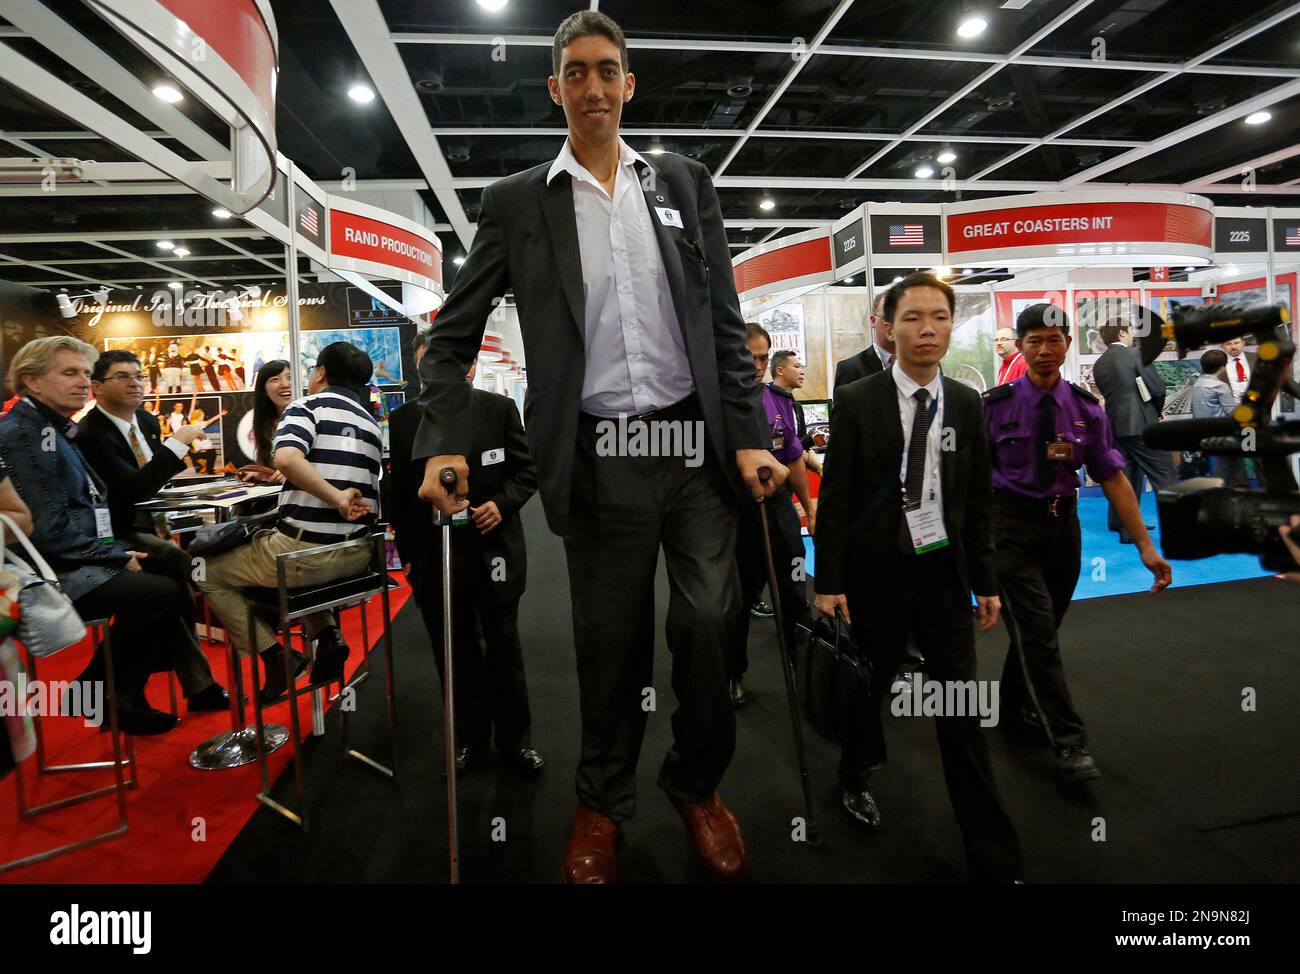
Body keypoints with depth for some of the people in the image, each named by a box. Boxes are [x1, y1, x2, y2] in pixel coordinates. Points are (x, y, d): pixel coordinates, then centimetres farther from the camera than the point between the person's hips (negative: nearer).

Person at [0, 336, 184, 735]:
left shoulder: (54, 431, 17)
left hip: (79, 563, 11)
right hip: (51, 574, -11)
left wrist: (122, 552, 5)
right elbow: (49, 530, -22)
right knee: (160, 593, -25)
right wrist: (118, 558, -15)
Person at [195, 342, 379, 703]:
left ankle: (275, 657, 8)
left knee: (208, 573, 16)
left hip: (307, 552, -7)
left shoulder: (309, 406, -6)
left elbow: (286, 459, -26)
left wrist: (337, 498, -22)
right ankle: (327, 636, 18)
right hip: (357, 554, 7)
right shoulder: (371, 423, 13)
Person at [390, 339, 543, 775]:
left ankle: (514, 738, 27)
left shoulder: (500, 409, -2)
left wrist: (503, 503, -16)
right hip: (435, 557, 2)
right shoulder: (402, 420, 4)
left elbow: (526, 470, 2)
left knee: (504, 648, 10)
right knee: (455, 653, 11)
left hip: (493, 551, -1)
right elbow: (400, 493, 7)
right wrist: (407, 554, 6)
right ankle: (471, 736, 29)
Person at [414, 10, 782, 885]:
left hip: (697, 443, 2)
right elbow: (453, 336, 6)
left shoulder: (685, 182, 11)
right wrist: (446, 445, -7)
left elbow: (725, 322, 7)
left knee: (708, 625, 3)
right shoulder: (516, 202, 7)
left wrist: (748, 436, -2)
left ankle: (699, 786, 29)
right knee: (610, 640, 8)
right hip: (596, 456, -1)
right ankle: (603, 805, 31)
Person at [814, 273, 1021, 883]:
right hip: (875, 572, -2)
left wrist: (986, 582, 7)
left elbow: (979, 501, 7)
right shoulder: (856, 402, -8)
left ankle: (994, 860, 18)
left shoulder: (967, 405, 3)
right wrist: (829, 582, -9)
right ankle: (856, 776, 45)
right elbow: (835, 499, -7)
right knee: (866, 687, 15)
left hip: (945, 571, 3)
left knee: (961, 712, 6)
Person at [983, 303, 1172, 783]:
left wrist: (1145, 544, -3)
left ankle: (1017, 704, 39)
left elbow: (1113, 477, 0)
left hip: (1062, 523, 4)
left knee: (1041, 628, 16)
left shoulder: (1086, 408, 1)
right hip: (1012, 526, -4)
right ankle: (1068, 744, 0)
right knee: (1037, 631, -7)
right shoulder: (995, 405, -7)